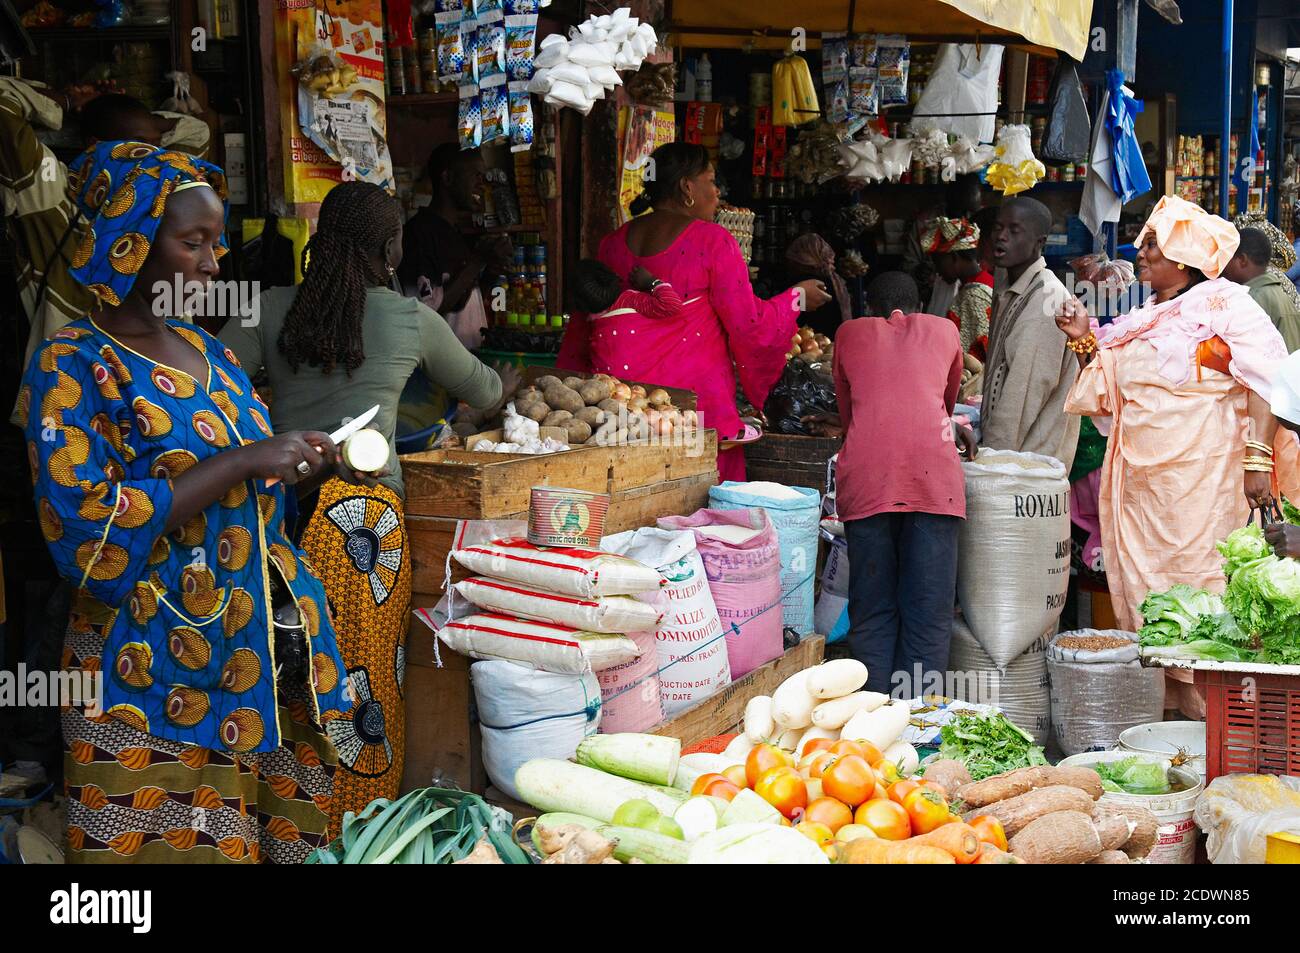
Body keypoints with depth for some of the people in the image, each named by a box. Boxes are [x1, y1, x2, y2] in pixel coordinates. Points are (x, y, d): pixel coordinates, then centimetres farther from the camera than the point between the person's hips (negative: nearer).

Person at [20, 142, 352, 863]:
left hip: (266, 654, 7)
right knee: (181, 846, -4)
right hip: (158, 683, -7)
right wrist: (242, 462, -20)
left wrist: (302, 464, 3)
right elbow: (86, 532, -19)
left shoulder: (210, 353, 14)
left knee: (289, 834, 7)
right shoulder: (72, 365, -8)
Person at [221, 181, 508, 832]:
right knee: (365, 671, 6)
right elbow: (481, 391, 22)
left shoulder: (273, 309, 7)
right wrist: (509, 387, 43)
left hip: (282, 503, 3)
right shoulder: (412, 319, 5)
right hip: (365, 506, -3)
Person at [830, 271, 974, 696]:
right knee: (929, 607, 2)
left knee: (871, 604, 6)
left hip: (865, 474, 0)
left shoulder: (850, 334, 22)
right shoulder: (944, 330, 23)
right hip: (933, 473, 0)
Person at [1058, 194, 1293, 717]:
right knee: (1140, 590, 7)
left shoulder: (1224, 307, -2)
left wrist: (1257, 459, -16)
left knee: (1199, 589, -7)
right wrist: (1084, 342, 9)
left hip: (1202, 479, -7)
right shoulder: (1138, 324, 17)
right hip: (1138, 482, 7)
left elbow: (1268, 385, -8)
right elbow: (1107, 396, 20)